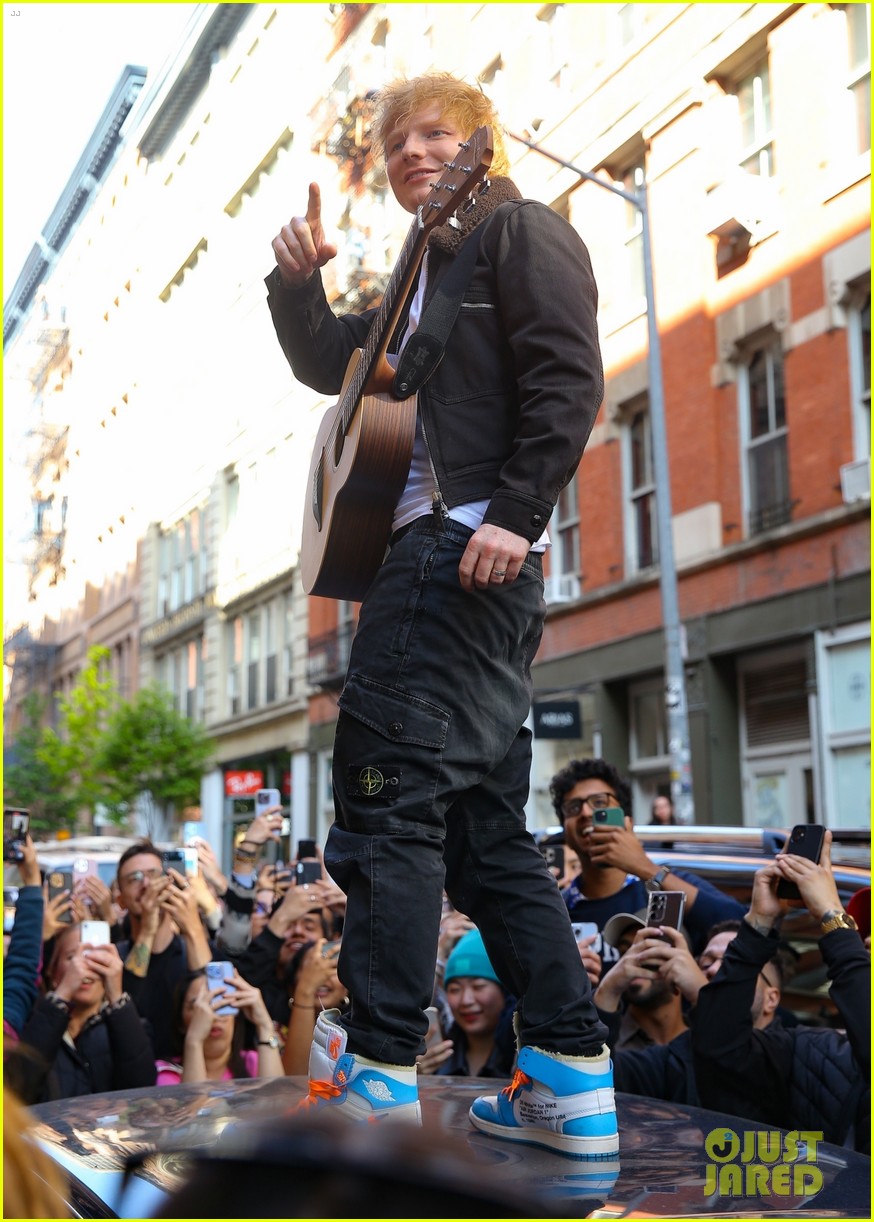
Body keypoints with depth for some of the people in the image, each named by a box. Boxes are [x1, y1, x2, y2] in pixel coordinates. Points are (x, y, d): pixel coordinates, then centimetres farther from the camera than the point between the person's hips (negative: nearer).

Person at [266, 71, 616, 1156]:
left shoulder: (520, 229, 2)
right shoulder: (429, 274, 29)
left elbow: (569, 378, -11)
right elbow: (327, 365, 32)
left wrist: (514, 515, -21)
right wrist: (297, 282, 14)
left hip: (464, 549, -10)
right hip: (432, 553, 10)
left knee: (389, 793, -13)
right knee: (484, 827, 6)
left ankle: (376, 1077, -10)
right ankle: (570, 1084, 9)